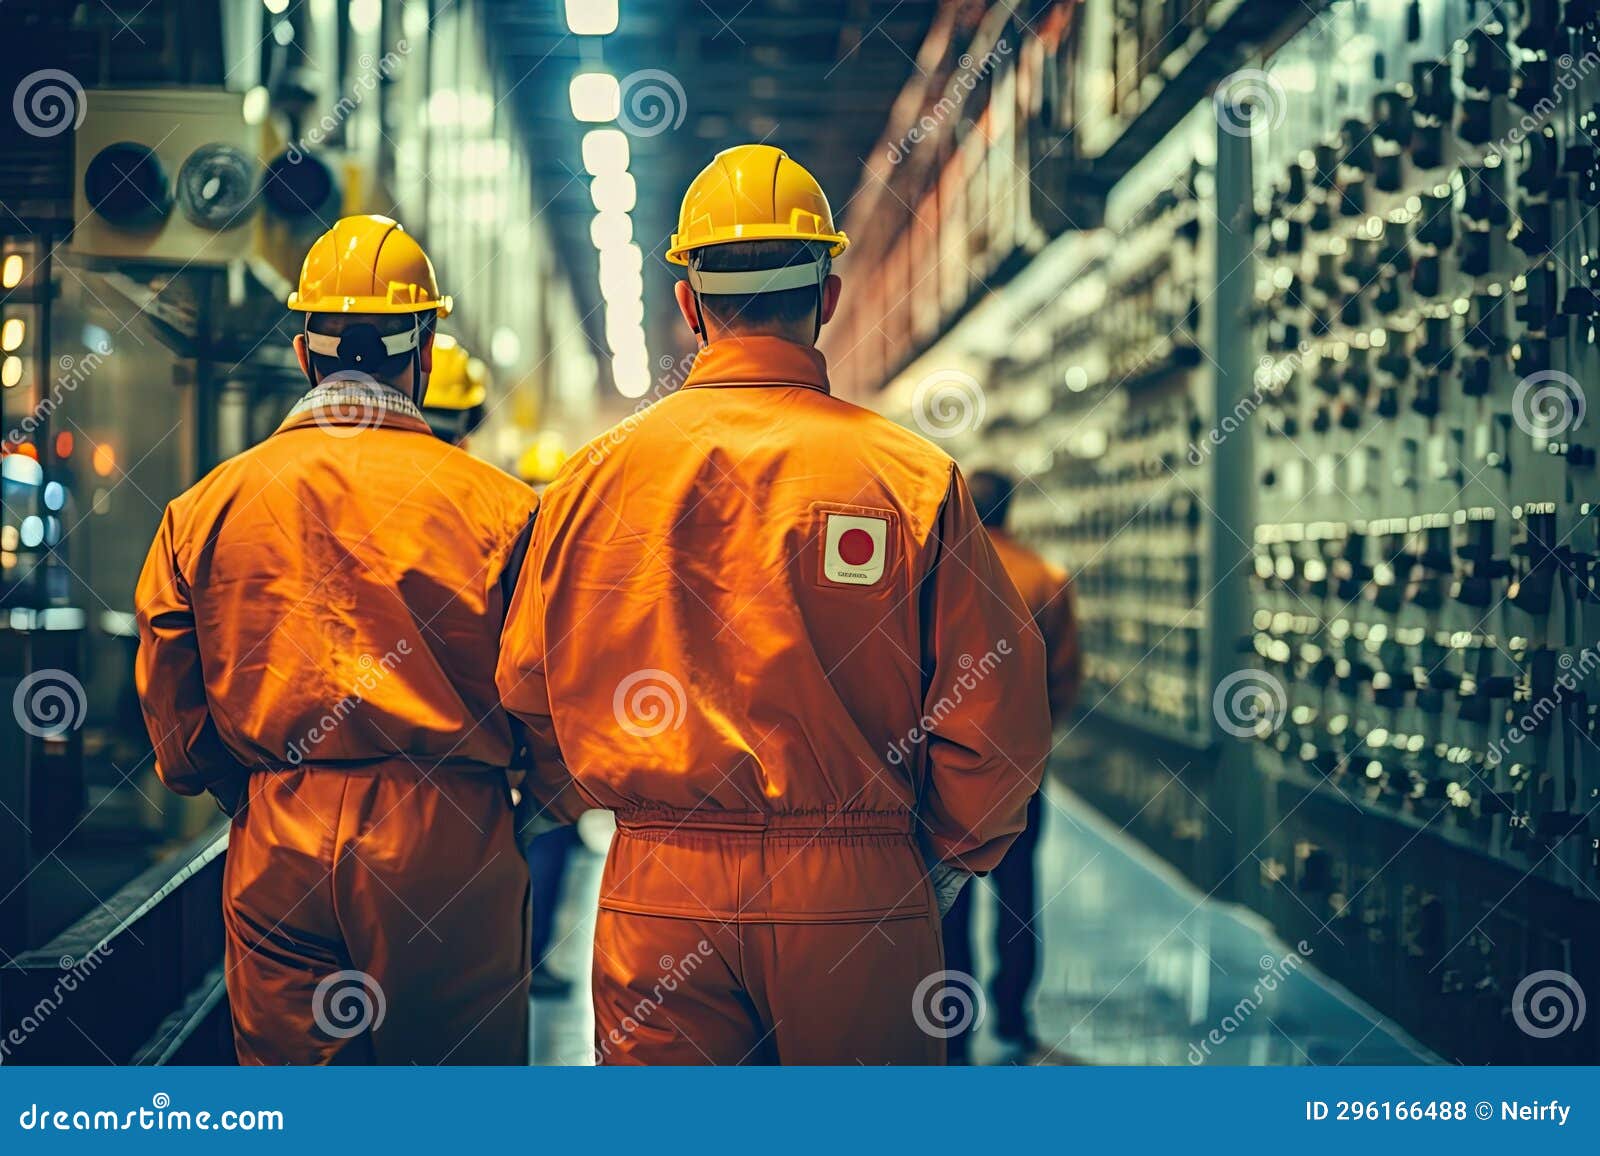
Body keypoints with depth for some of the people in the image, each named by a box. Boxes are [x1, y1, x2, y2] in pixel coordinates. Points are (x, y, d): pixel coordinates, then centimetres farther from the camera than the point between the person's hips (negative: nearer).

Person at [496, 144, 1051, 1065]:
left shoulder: (596, 477, 1)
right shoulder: (914, 477, -5)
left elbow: (529, 695, 8)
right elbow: (997, 706, -5)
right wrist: (946, 860, 10)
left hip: (655, 896, 2)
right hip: (857, 890, -1)